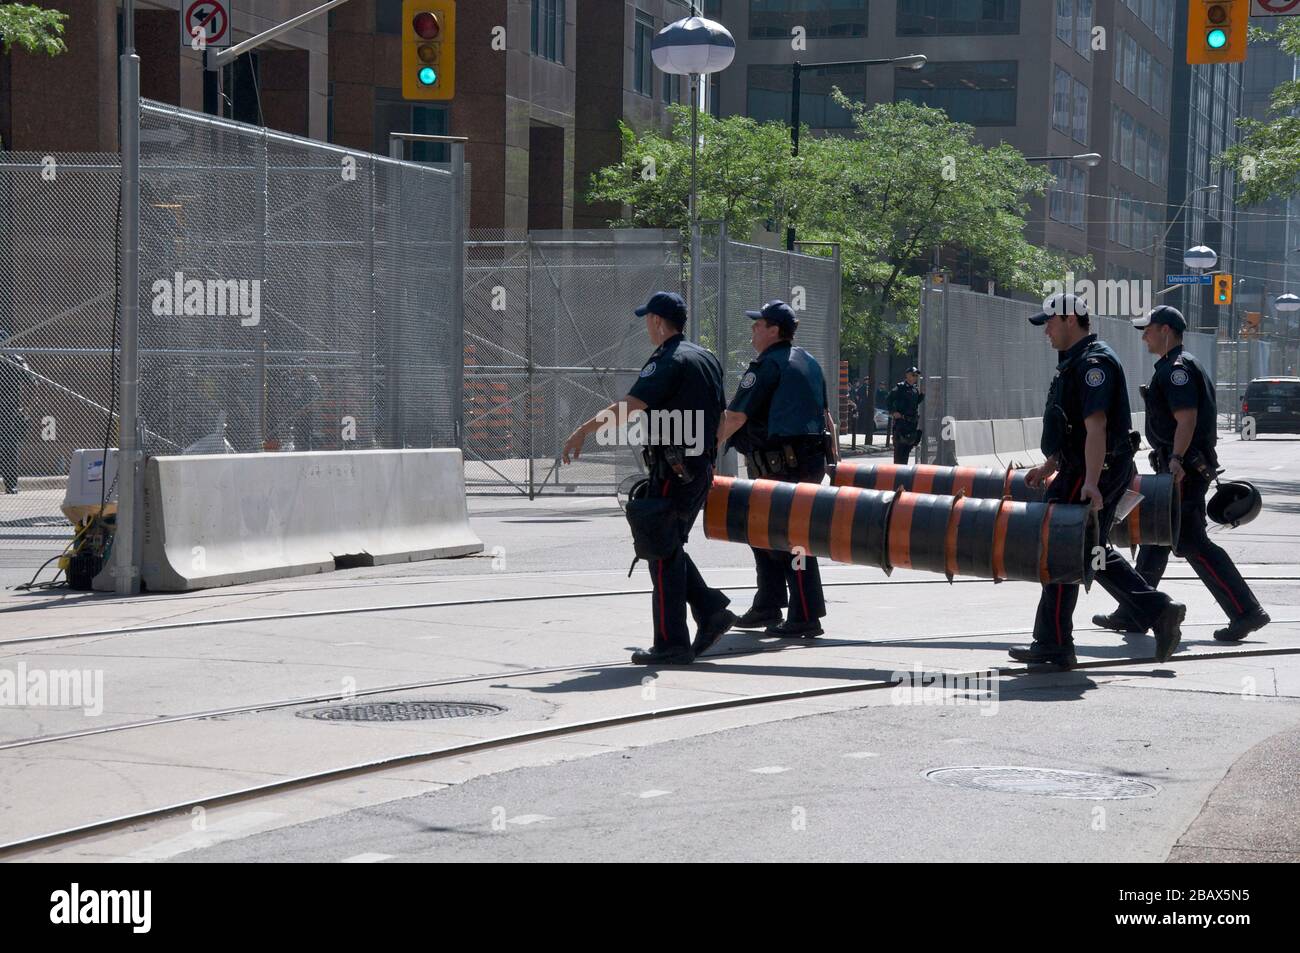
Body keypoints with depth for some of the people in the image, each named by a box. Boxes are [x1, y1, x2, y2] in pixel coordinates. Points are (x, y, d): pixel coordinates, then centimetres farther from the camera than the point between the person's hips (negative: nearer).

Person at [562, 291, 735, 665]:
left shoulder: (667, 361, -13)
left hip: (672, 470, -9)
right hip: (700, 469, 9)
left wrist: (585, 430, -31)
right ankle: (711, 612, 10)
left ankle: (671, 644, -3)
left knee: (663, 553, -4)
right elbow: (721, 418, 22)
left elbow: (630, 405, -27)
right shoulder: (706, 359, 15)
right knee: (670, 548, 18)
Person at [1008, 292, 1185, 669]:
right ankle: (1159, 612, 14)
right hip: (1081, 470, 11)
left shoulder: (1094, 363, -16)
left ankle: (1053, 645, 0)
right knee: (1095, 553, 15)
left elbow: (1096, 428, -25)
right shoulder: (1076, 362, 18)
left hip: (1093, 473, -11)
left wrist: (1090, 482, -32)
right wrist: (1048, 467, 29)